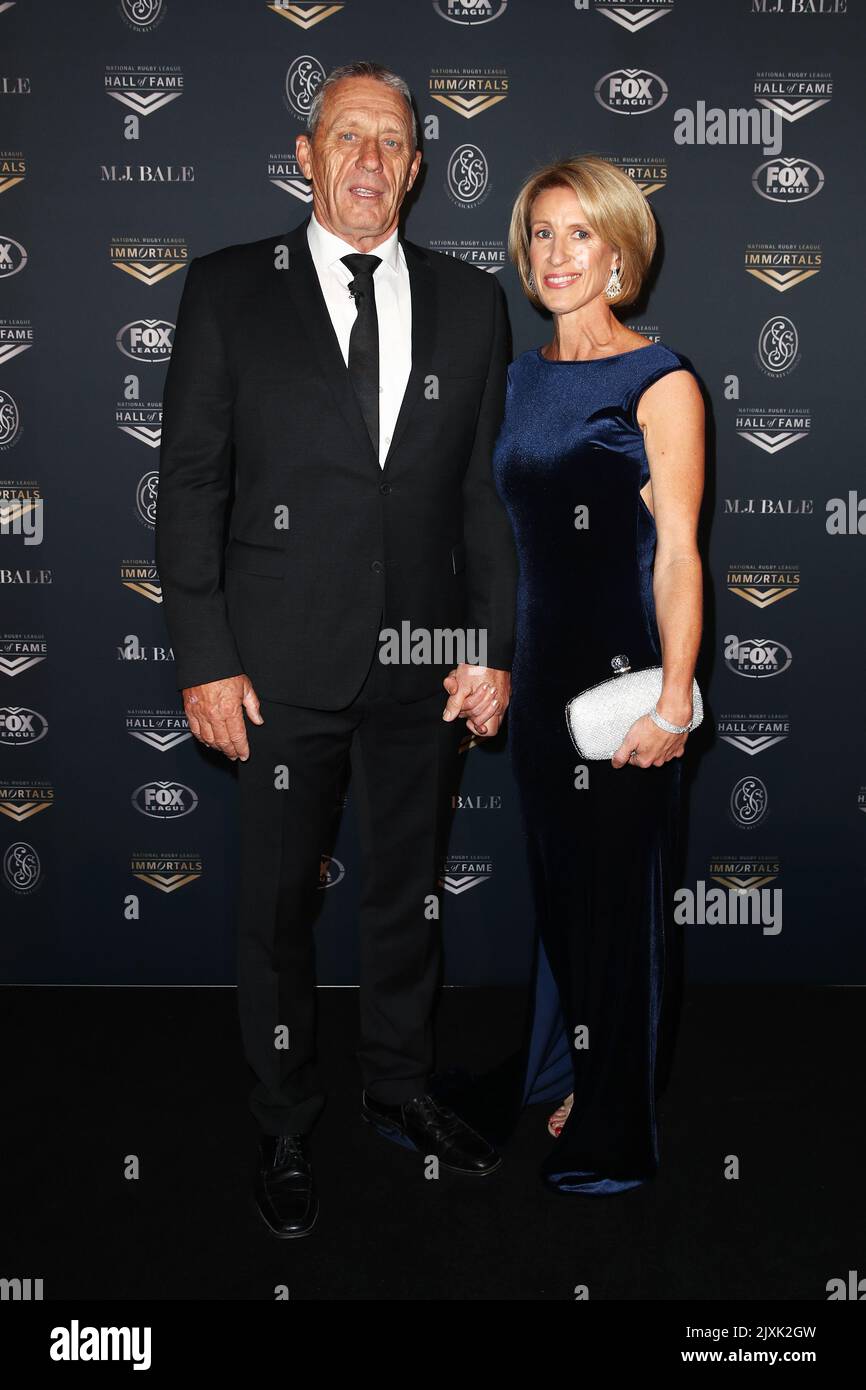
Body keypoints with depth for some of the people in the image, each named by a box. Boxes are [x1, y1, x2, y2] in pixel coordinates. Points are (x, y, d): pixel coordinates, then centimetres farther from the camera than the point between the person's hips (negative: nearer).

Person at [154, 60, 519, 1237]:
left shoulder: (470, 302, 6)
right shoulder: (230, 290, -1)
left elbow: (488, 489, 6)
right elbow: (190, 481, -3)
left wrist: (491, 649, 0)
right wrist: (205, 659, -9)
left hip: (424, 660, 3)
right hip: (282, 662, -2)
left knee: (411, 888, 16)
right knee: (279, 903, 9)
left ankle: (401, 1088, 39)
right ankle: (288, 1129, 29)